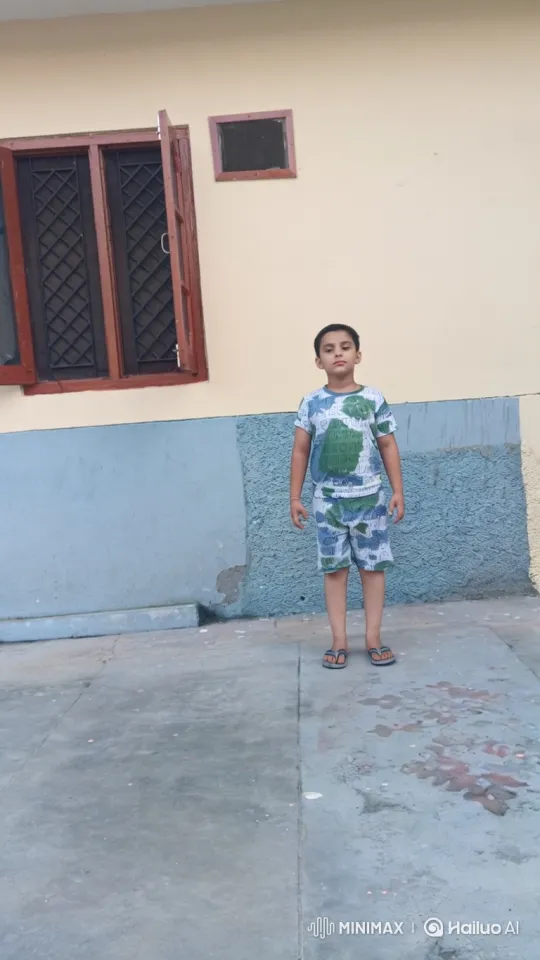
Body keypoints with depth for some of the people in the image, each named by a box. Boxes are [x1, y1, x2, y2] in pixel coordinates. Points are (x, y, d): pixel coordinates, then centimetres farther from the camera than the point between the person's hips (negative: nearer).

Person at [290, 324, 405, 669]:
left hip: (370, 497, 0)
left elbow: (388, 447, 3)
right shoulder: (312, 403, 1)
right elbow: (300, 451, 5)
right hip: (328, 500, 1)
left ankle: (373, 637, 15)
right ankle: (340, 640, 14)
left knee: (373, 566, 5)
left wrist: (398, 492, -1)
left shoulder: (373, 399, -1)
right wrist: (295, 497, 3)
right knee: (334, 568, 6)